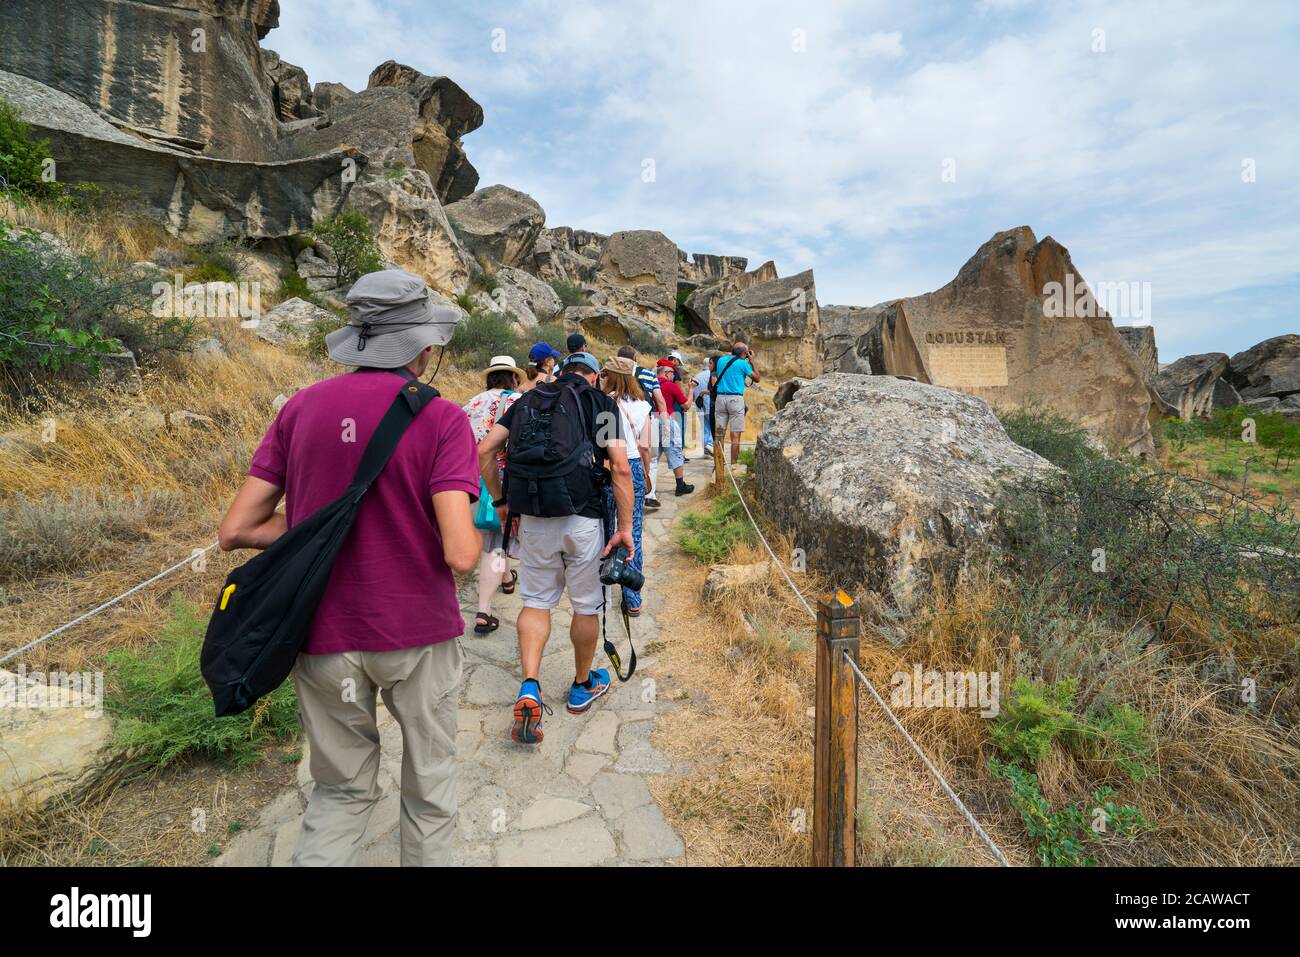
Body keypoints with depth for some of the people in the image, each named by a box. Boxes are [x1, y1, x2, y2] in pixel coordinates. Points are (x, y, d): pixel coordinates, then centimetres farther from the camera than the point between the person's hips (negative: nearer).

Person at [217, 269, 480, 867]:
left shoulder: (302, 407, 0)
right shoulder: (441, 418, -13)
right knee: (429, 783, 20)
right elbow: (460, 555, -21)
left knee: (341, 791, 23)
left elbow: (235, 531, 1)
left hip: (324, 637, 4)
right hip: (419, 634, -3)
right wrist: (471, 529, 1)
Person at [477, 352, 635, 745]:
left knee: (536, 602, 16)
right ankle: (583, 686, 33)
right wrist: (625, 528, -3)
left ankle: (529, 688, 1)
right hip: (584, 517, -2)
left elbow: (485, 451, 8)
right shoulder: (601, 403, 5)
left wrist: (500, 501, 16)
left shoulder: (528, 399, 15)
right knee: (586, 606, 15)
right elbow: (621, 469, -7)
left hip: (533, 518, 3)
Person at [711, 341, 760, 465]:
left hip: (720, 398, 5)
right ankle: (733, 465, -1)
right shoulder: (743, 363, -3)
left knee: (719, 433, 5)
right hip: (735, 399, -4)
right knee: (735, 435, -1)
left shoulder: (721, 360, 11)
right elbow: (756, 379, 7)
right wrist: (751, 362, 14)